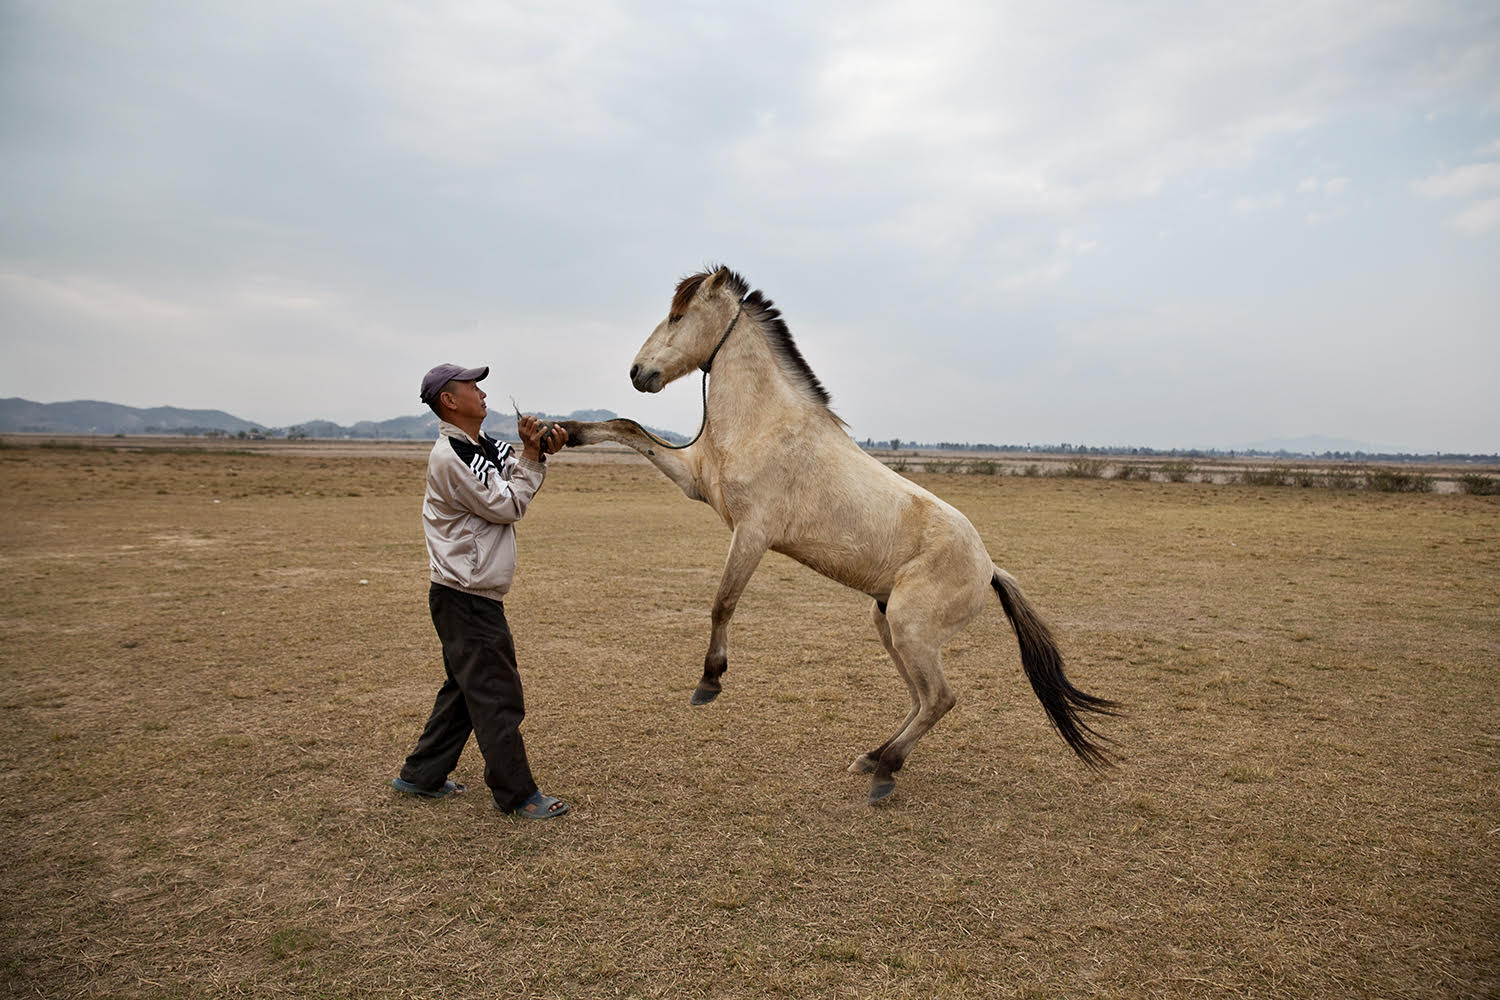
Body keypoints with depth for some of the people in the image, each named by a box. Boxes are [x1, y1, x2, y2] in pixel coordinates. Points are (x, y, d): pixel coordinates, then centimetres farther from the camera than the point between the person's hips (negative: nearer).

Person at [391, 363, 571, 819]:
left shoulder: (484, 444, 11)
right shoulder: (450, 457, -18)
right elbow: (507, 506, -15)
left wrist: (539, 449, -4)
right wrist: (533, 453, -13)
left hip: (474, 596, 10)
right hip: (466, 599, -10)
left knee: (465, 689, 20)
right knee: (497, 696, -2)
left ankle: (421, 775, 32)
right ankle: (517, 794, 9)